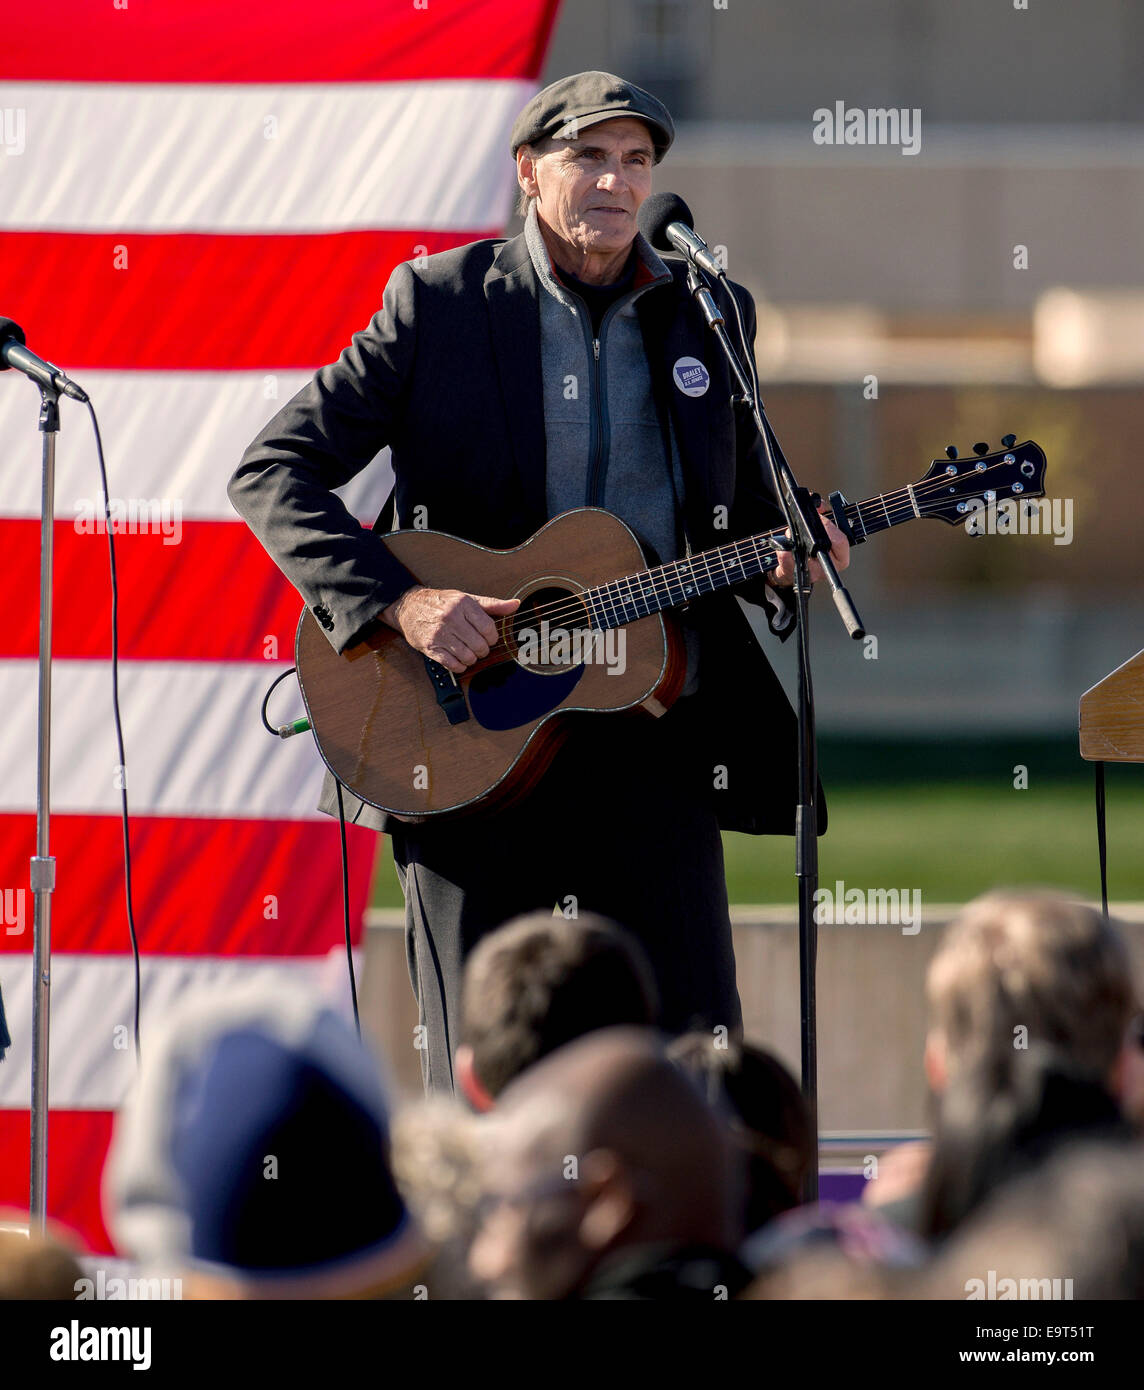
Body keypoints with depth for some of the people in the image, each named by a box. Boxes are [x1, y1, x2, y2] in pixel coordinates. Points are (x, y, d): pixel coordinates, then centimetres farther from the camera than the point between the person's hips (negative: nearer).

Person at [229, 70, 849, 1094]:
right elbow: (273, 472, -3)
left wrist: (786, 559, -3)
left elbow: (745, 512, 21)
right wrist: (396, 601, -16)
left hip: (651, 735, 3)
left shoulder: (709, 319, 12)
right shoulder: (439, 302, 1)